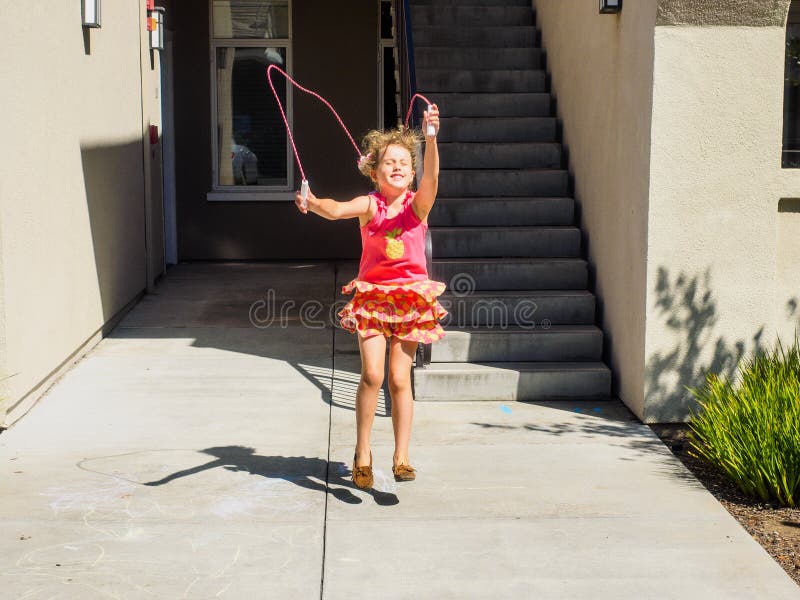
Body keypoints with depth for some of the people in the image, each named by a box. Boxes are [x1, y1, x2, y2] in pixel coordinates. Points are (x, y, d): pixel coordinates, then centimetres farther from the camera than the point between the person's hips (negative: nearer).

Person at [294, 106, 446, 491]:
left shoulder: (417, 204, -3)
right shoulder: (369, 205, -6)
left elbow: (431, 177, -24)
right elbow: (337, 210, -25)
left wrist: (431, 138, -40)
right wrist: (313, 203, -47)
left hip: (411, 297, 1)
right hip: (372, 296, -1)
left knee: (399, 379, 0)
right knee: (371, 375, -11)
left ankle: (401, 458, 10)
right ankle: (362, 455, 6)